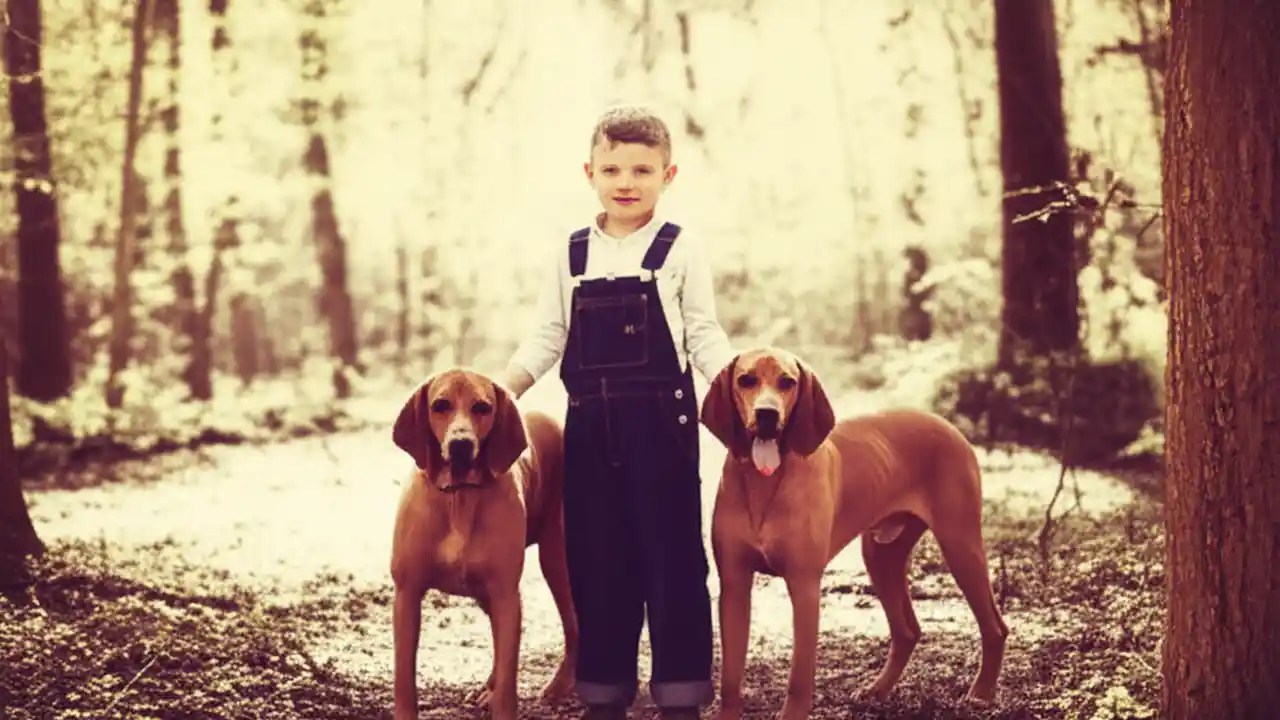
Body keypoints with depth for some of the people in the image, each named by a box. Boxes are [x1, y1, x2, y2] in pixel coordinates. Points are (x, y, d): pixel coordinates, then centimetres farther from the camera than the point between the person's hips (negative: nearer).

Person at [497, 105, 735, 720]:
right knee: (596, 559, 8)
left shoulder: (680, 250, 0)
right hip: (590, 426, 3)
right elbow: (545, 339, 11)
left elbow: (704, 336, 0)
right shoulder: (572, 254, 9)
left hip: (661, 421, -3)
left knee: (672, 555, 1)